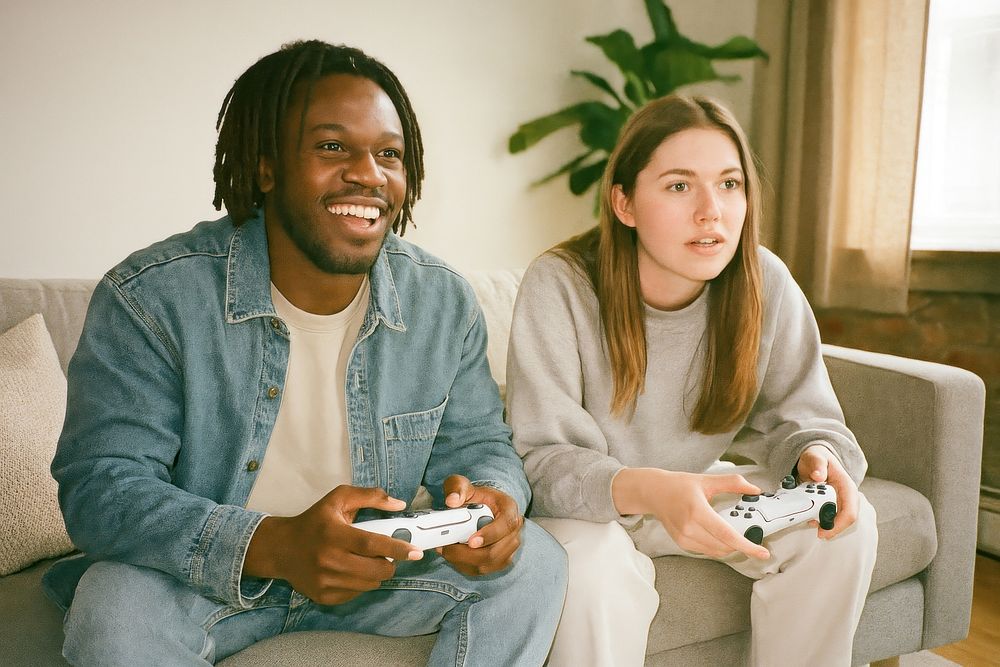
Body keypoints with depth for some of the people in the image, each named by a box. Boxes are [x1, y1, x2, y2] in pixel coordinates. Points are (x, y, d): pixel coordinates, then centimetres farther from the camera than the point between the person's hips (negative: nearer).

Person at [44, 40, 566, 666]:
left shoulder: (446, 303, -7)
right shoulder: (151, 297, -19)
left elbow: (475, 445, 1)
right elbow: (100, 487, -22)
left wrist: (490, 496, -26)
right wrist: (271, 545, -39)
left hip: (375, 566, 3)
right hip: (201, 574, -2)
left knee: (534, 561, -15)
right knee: (118, 606, -33)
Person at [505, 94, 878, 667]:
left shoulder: (768, 285, -14)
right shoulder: (560, 286, -25)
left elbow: (796, 417, -4)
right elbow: (544, 459, -26)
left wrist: (818, 455, -29)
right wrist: (648, 489, -45)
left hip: (696, 487, 4)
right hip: (588, 508, -4)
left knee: (849, 524, -13)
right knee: (595, 565, -35)